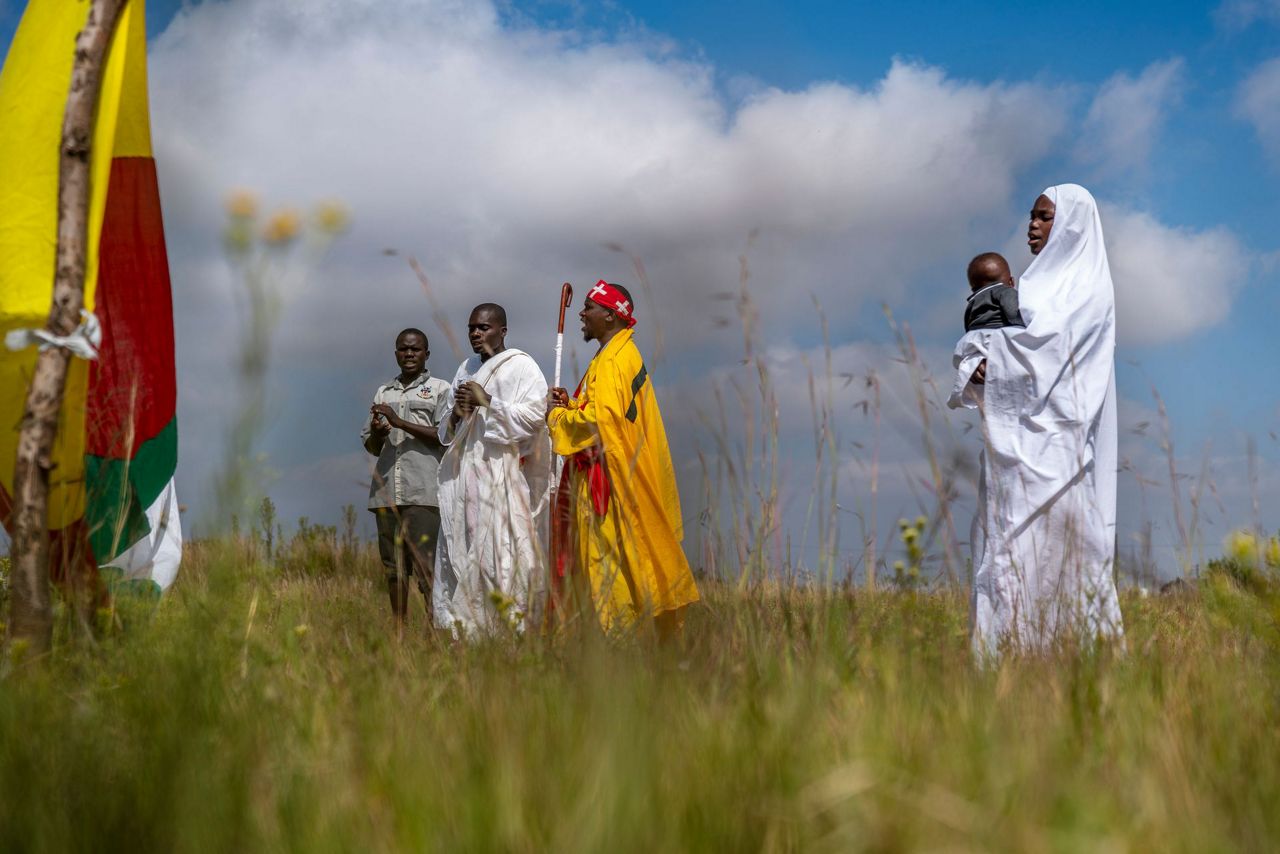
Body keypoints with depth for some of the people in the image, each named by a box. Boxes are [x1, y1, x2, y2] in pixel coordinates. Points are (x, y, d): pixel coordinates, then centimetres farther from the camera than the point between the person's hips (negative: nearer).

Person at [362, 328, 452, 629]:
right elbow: (371, 447, 22)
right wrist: (377, 433, -3)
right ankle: (399, 631, 8)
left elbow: (446, 436, -5)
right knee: (393, 566, 4)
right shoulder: (383, 393, 22)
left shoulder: (440, 389, 8)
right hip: (386, 492, 5)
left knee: (426, 564, -13)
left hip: (423, 491, -5)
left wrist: (400, 422, -11)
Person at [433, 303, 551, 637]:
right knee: (461, 551, 0)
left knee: (503, 551, -12)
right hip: (464, 474, 7)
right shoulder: (466, 370, 21)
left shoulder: (521, 366, 0)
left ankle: (512, 626, -11)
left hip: (504, 474, -7)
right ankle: (462, 626, 2)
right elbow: (448, 432, 24)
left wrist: (487, 402, -14)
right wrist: (456, 415, 1)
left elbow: (534, 415, -13)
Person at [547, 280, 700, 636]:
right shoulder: (625, 353, 18)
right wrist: (571, 403, 9)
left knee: (611, 556, -8)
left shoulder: (612, 360, -15)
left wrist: (556, 416, -11)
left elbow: (600, 418, -25)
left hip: (610, 477, -10)